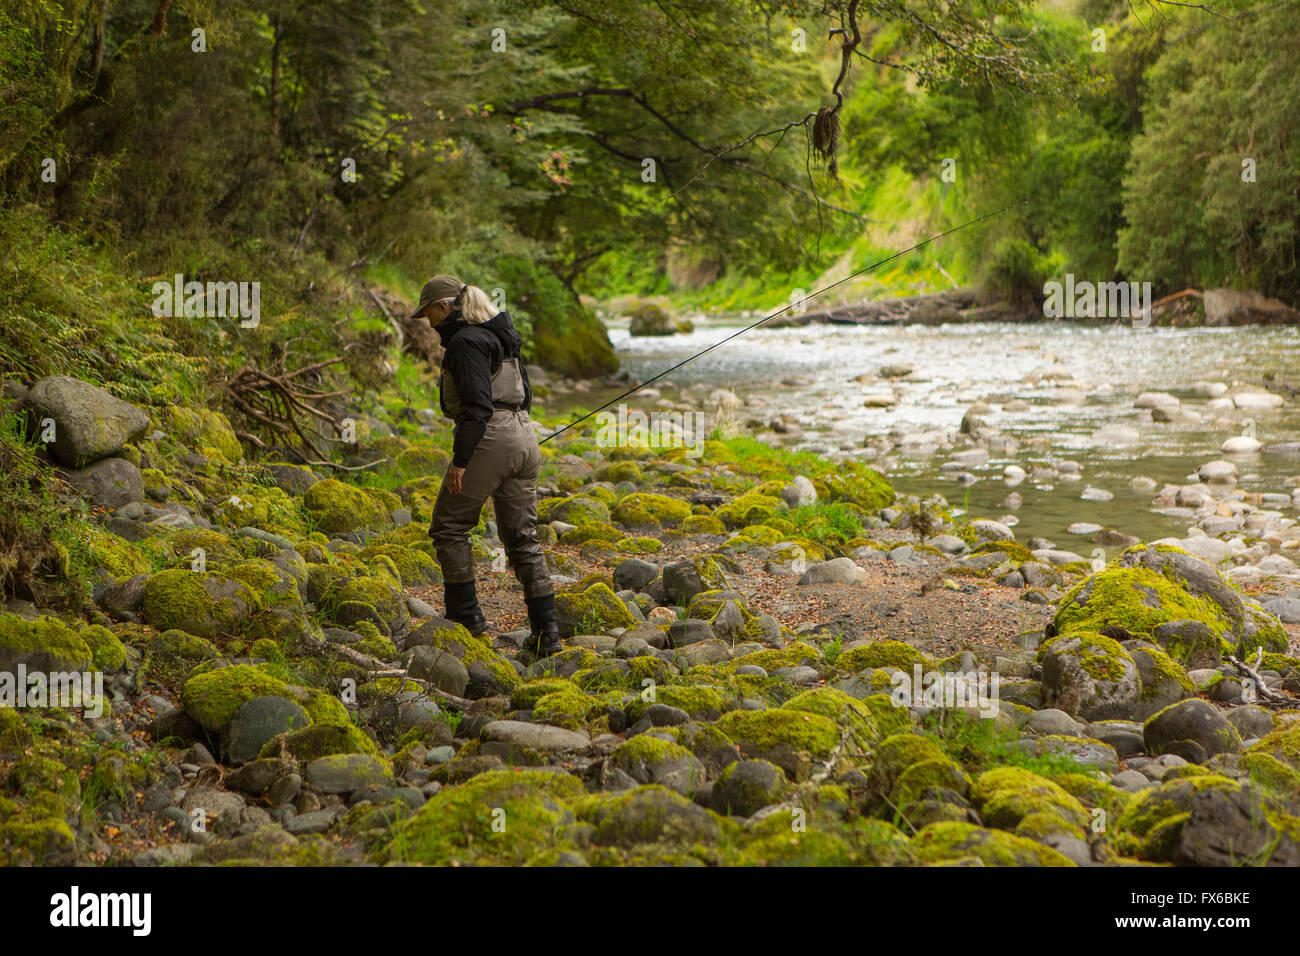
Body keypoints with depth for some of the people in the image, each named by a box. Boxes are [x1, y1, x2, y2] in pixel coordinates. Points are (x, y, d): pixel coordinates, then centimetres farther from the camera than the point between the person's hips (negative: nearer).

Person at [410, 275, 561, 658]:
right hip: (524, 439, 9)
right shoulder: (501, 338, 18)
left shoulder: (465, 342, -11)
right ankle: (546, 632, 6)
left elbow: (477, 406, -19)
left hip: (488, 439, -9)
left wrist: (460, 461, -20)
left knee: (449, 526, 7)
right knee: (523, 537, 10)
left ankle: (466, 615, 7)